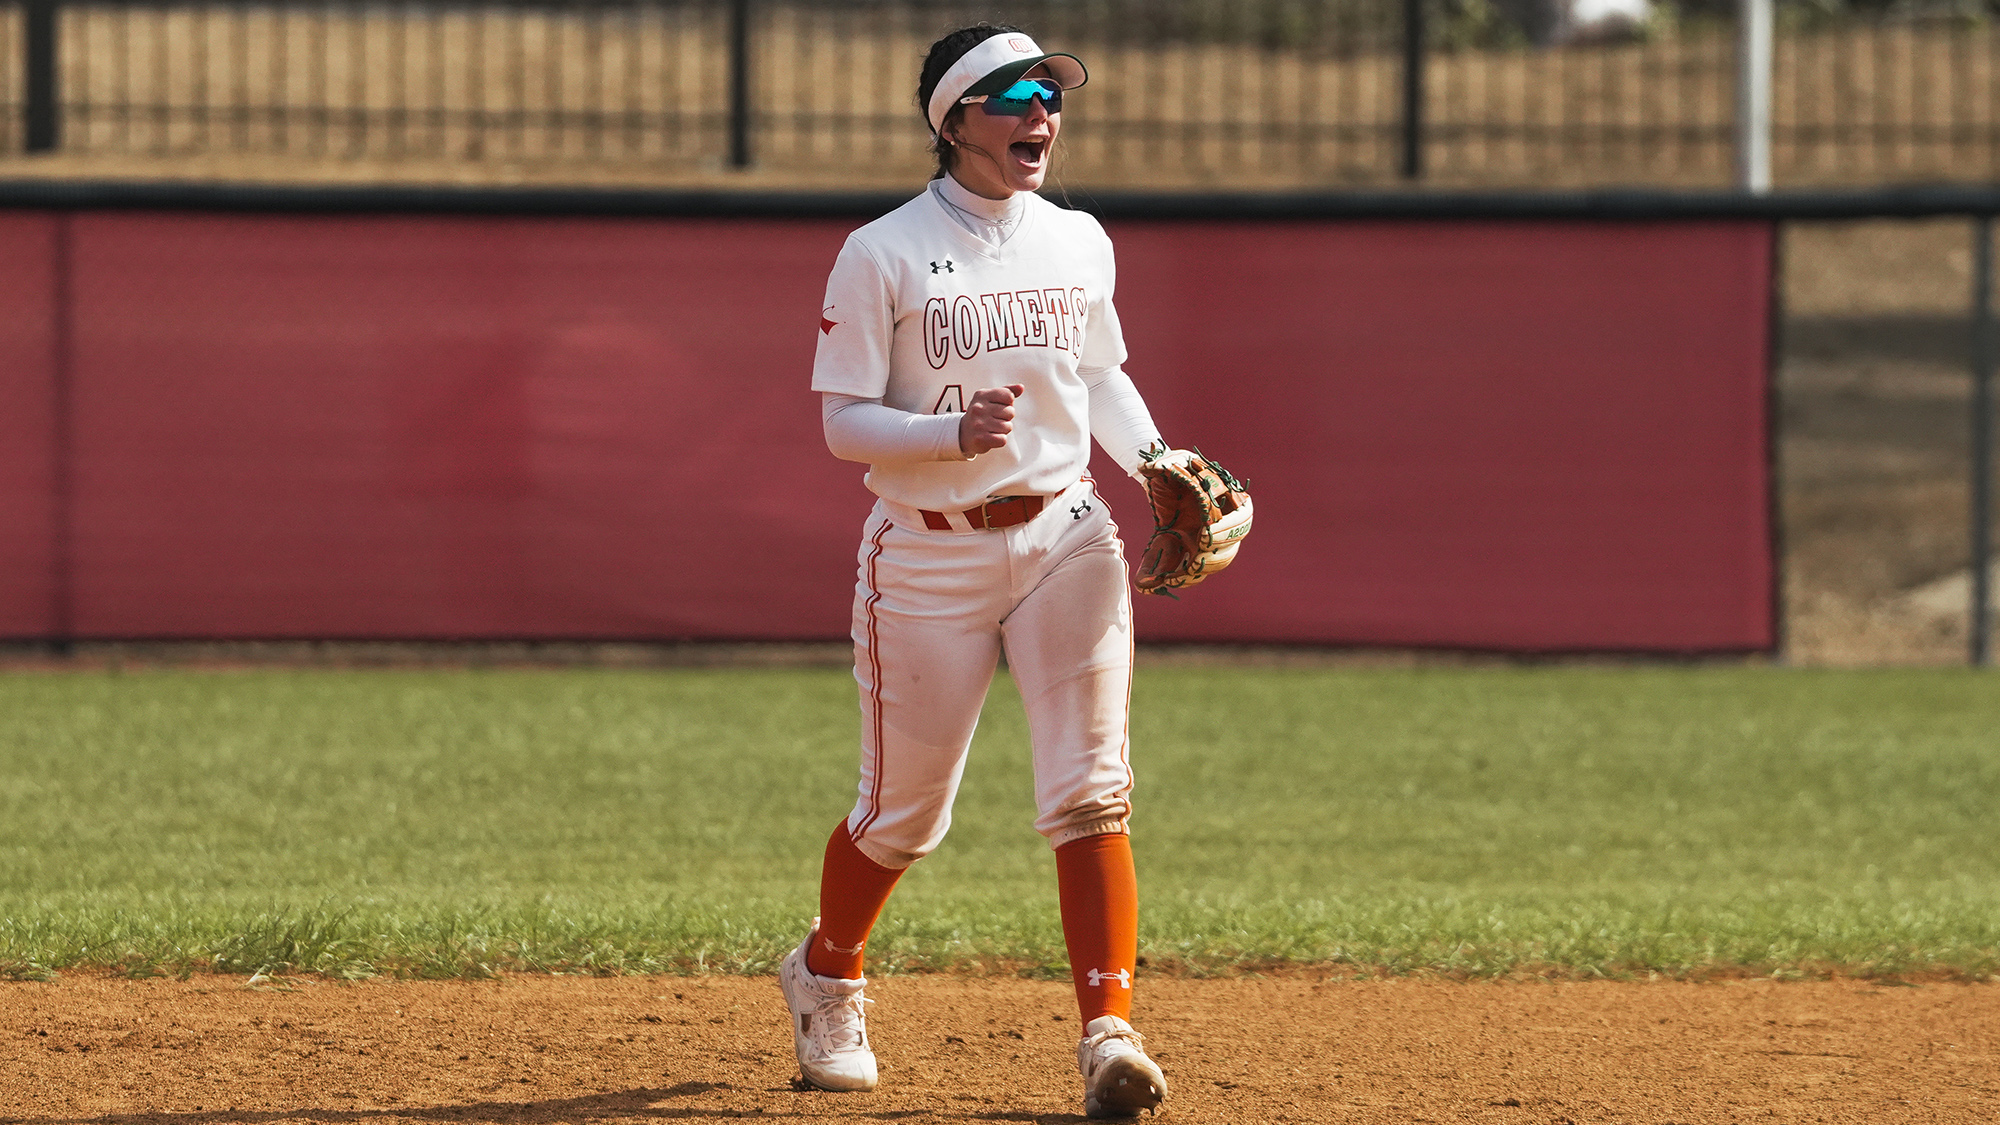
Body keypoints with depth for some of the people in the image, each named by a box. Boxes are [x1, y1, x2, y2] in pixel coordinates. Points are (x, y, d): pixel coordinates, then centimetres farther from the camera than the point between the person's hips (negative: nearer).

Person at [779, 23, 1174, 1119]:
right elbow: (843, 423, -9)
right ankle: (826, 976, 37)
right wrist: (955, 433, -26)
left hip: (1063, 535, 3)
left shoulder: (1076, 243, 7)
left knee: (1090, 789, -12)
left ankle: (1108, 1031, -15)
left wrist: (1156, 461, 2)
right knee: (903, 811, 9)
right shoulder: (883, 255, -8)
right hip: (928, 553, -3)